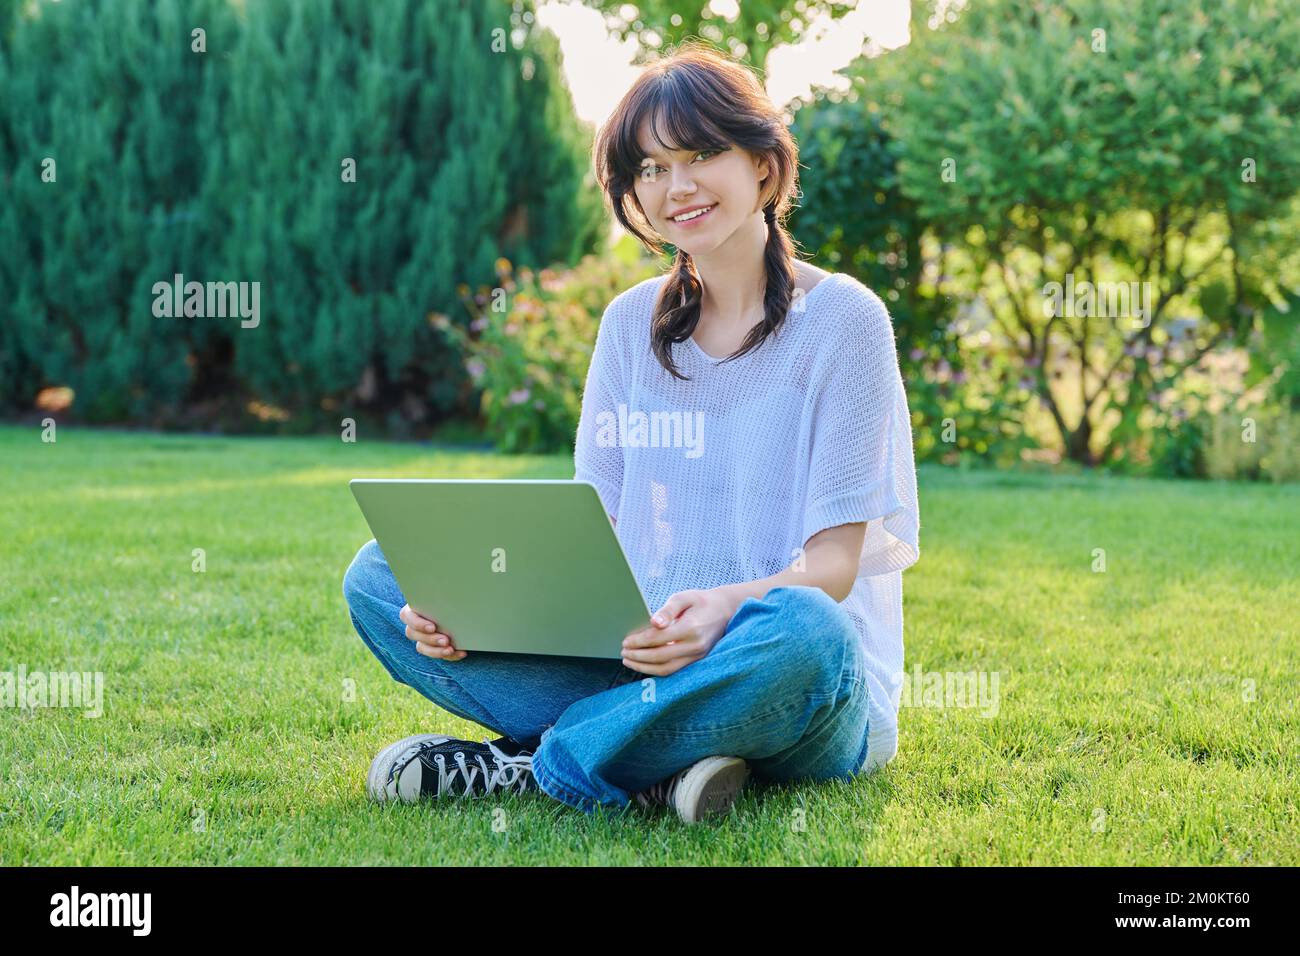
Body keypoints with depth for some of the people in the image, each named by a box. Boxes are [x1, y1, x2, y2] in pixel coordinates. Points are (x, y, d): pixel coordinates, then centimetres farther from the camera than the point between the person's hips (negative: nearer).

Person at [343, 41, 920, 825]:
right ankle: (654, 764, -21)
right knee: (381, 577, -9)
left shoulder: (841, 319, -5)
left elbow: (834, 561, -10)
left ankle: (527, 765, -20)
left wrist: (728, 605, -32)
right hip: (639, 659, 4)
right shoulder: (631, 325, 11)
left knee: (799, 630, -41)